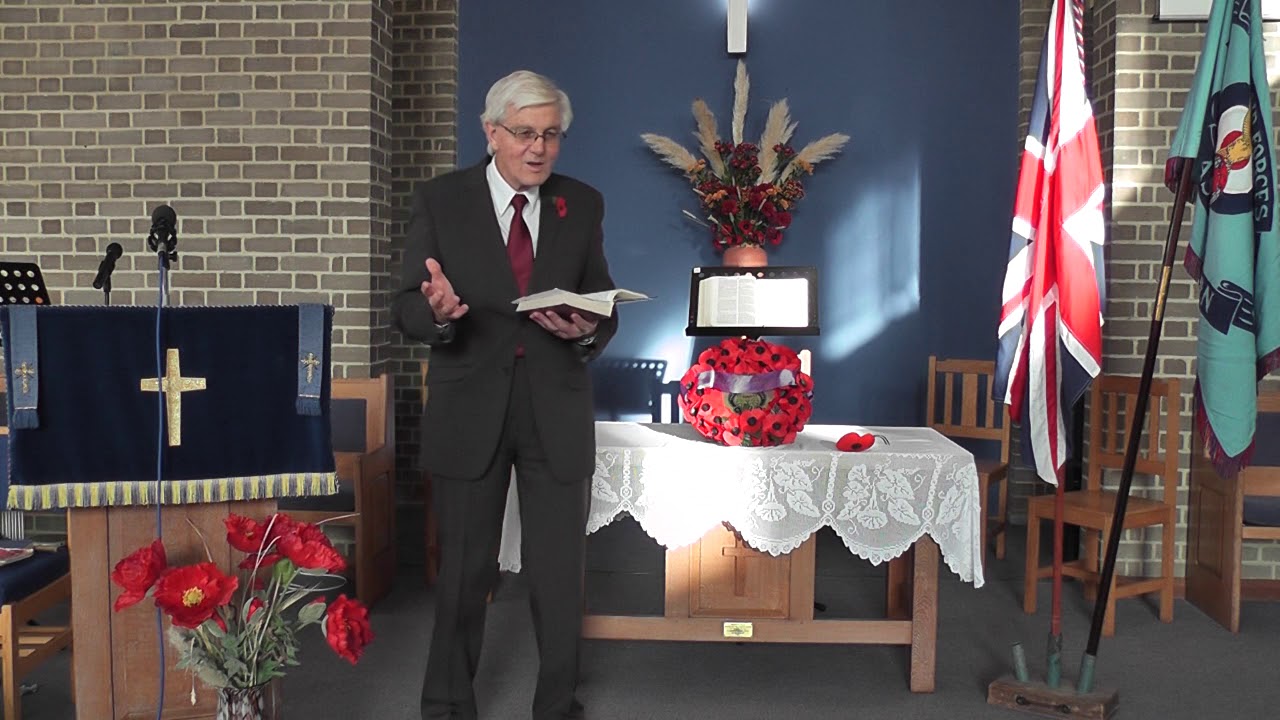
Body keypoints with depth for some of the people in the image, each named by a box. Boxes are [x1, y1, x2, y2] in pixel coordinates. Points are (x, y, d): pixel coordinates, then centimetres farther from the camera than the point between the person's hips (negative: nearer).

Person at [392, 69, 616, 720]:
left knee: (559, 569, 7)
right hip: (469, 410, -1)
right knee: (465, 569, 10)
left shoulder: (583, 205, 6)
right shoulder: (440, 201, -1)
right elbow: (405, 308, -4)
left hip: (556, 412, 2)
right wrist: (436, 311, -27)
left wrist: (587, 329, -16)